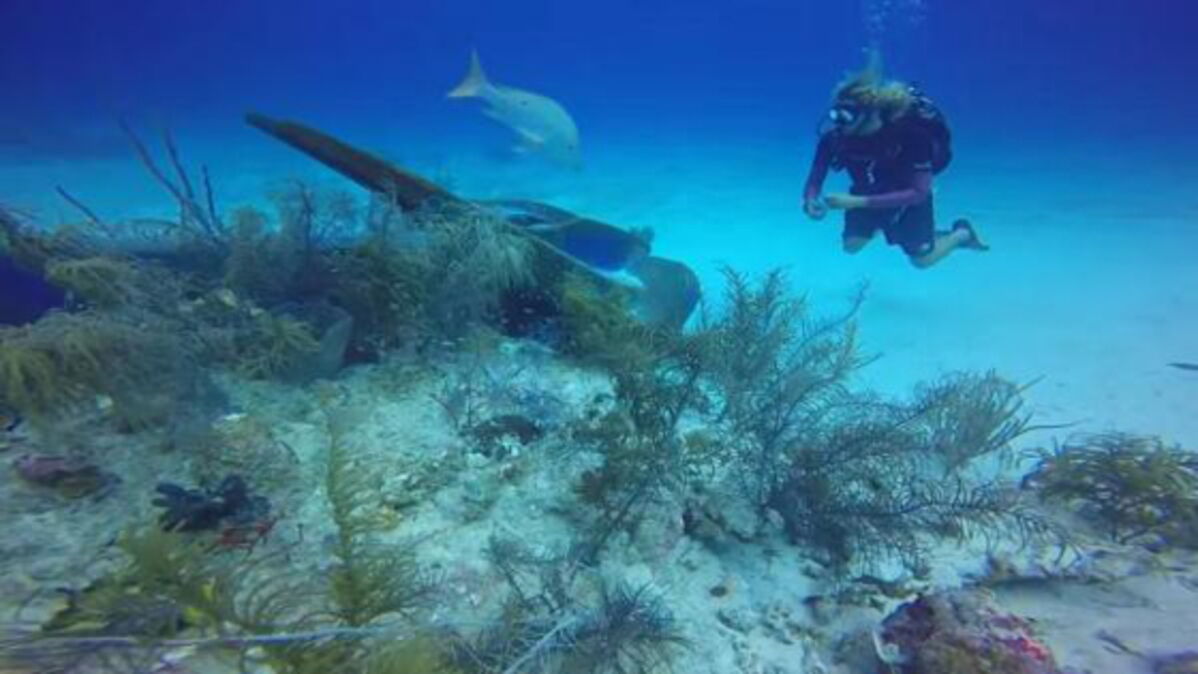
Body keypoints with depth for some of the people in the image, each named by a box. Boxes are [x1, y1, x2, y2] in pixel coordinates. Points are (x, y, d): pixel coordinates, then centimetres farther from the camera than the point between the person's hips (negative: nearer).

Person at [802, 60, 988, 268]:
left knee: (922, 259, 5)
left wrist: (858, 202, -46)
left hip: (909, 194, -3)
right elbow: (815, 178, -18)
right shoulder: (835, 133, -27)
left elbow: (919, 192, -36)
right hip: (869, 190, 3)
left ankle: (962, 233, 36)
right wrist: (810, 202, -43)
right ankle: (880, 224, 26)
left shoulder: (911, 132, -36)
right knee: (851, 246, -5)